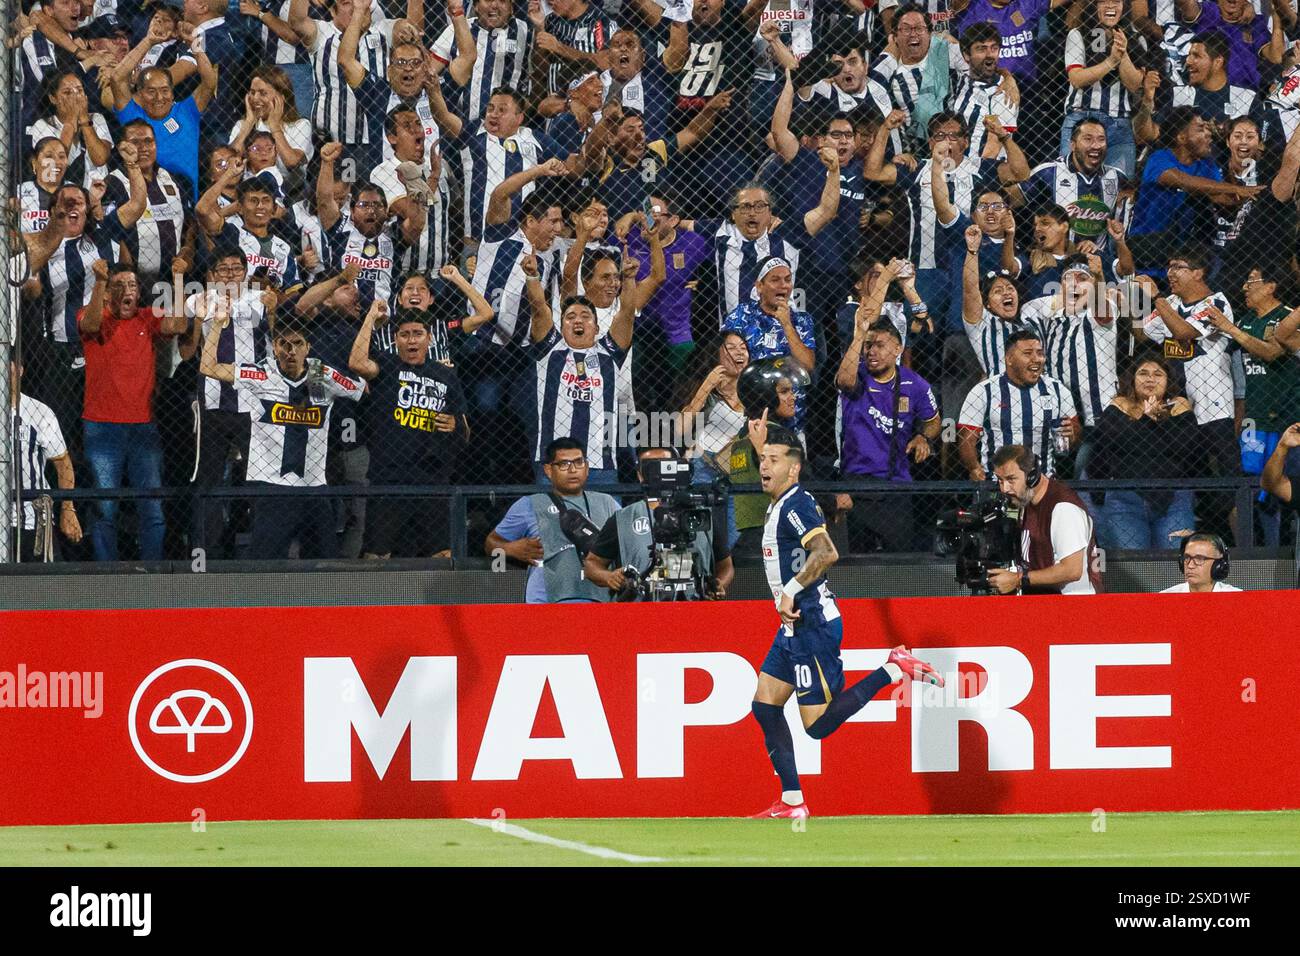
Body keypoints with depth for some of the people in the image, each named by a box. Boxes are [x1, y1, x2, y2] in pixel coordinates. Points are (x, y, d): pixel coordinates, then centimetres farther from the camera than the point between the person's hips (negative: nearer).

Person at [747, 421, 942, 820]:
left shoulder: (797, 505, -16)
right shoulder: (781, 503, 12)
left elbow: (827, 552, -32)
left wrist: (791, 591, -27)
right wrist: (761, 444, 38)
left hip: (813, 625, -10)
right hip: (795, 627, 10)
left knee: (818, 724, -10)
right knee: (765, 706, 7)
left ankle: (894, 669, -5)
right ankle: (792, 803, 8)